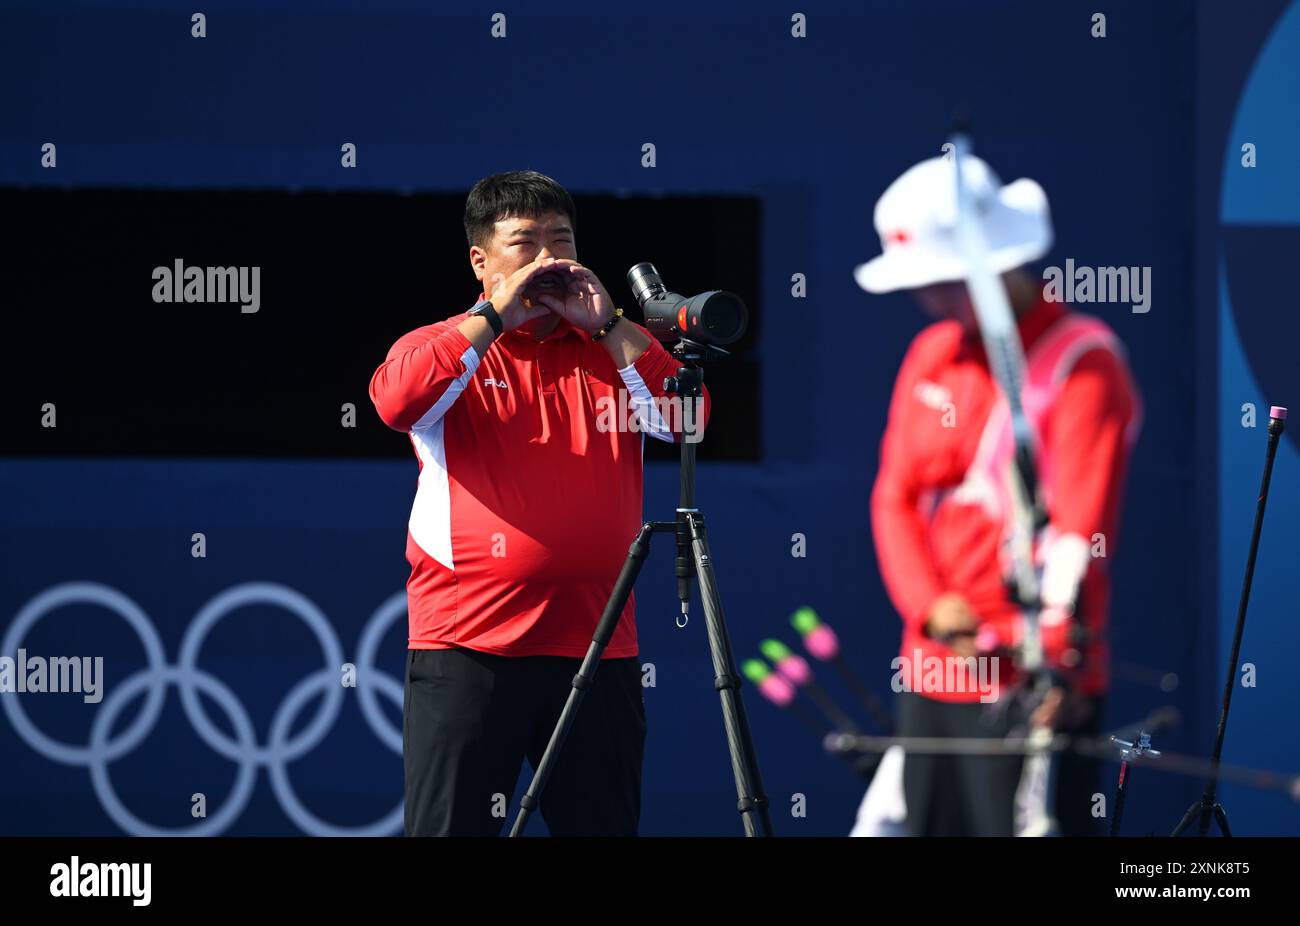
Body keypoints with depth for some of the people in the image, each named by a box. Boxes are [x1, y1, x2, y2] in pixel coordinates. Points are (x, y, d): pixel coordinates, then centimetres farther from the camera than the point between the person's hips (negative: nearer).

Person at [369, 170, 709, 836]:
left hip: (597, 652, 3)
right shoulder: (445, 350, 7)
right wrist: (494, 317, -12)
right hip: (467, 649, -3)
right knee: (450, 828, -4)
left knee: (604, 827, 7)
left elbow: (686, 419, -1)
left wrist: (608, 325, -5)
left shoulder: (611, 351, 15)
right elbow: (395, 401, -16)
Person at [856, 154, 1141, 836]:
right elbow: (896, 497, 11)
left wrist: (1058, 658, -27)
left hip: (1032, 686, -7)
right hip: (932, 674, 7)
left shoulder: (1082, 363, -10)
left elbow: (1082, 526, -18)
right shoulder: (932, 356, 13)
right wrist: (932, 606, -7)